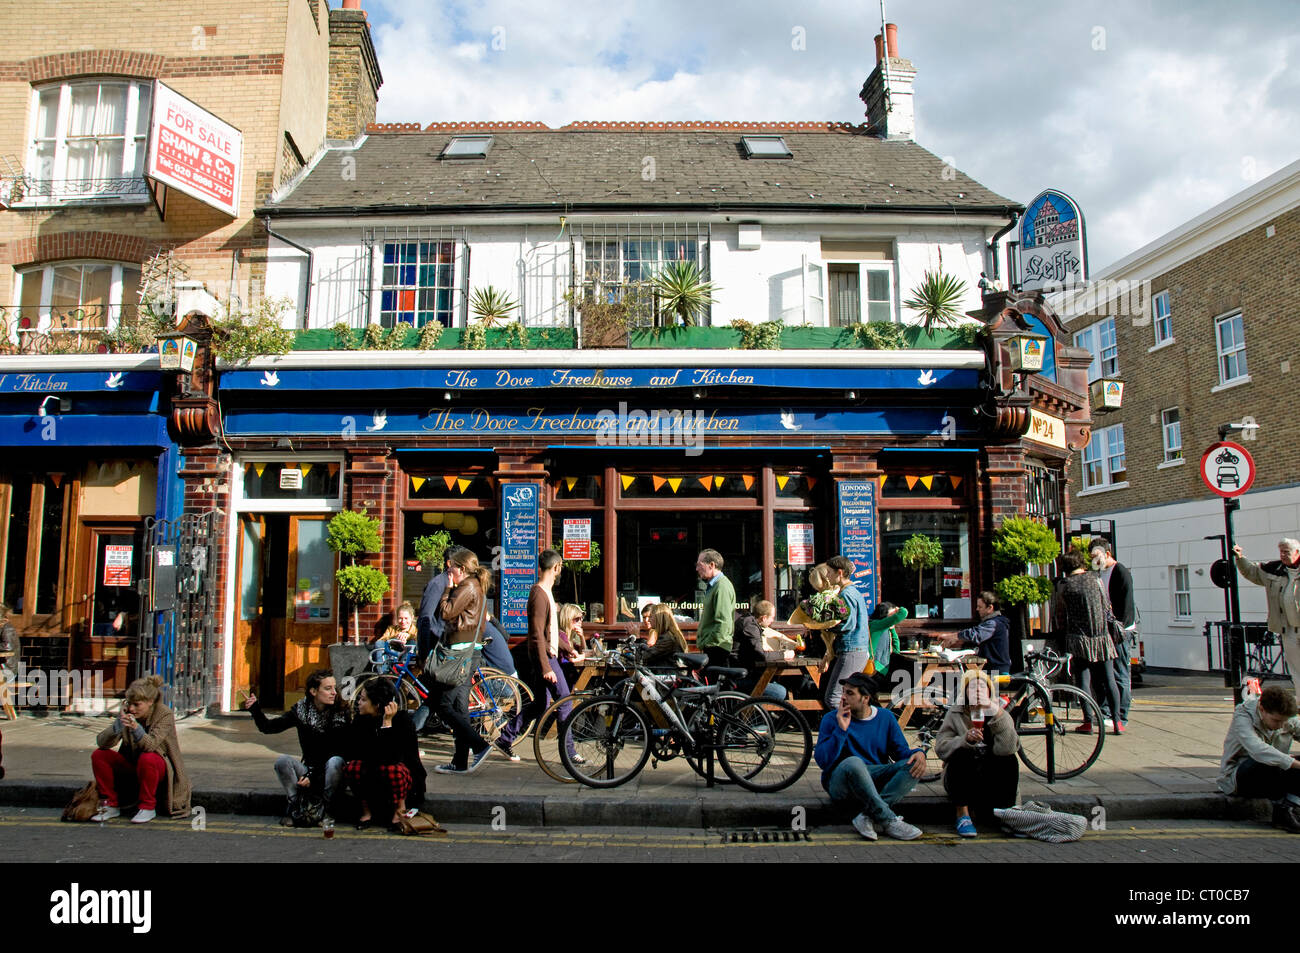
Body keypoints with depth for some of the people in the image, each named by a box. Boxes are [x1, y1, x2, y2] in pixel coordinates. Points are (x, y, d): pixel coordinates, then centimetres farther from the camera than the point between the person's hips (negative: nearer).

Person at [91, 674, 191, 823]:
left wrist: (136, 727, -48)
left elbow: (150, 745, -31)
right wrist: (119, 722, -32)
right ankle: (111, 805, -2)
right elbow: (102, 742, -15)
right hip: (131, 765, 5)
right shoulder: (128, 714, -7)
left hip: (160, 768, -5)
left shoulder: (165, 714, -17)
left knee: (147, 758, -37)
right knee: (99, 755, -13)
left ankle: (148, 807, -17)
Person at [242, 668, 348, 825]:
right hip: (308, 770, 3)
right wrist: (255, 710, -21)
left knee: (335, 762, -35)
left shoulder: (341, 713, -11)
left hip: (331, 776, -2)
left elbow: (339, 753, -12)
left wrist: (313, 776, -19)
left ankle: (327, 809, -16)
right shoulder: (301, 710, -1)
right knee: (282, 760, -22)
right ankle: (294, 806, -11)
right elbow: (268, 727, -3)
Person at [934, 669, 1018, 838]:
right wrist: (965, 739, -29)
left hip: (990, 782, 1)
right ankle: (962, 814, -20)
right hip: (961, 778, -1)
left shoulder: (1000, 714, 2)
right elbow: (941, 747, -12)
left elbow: (1007, 748, -19)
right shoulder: (955, 713, 2)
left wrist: (996, 711, -26)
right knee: (961, 754, -29)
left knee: (1009, 761, -25)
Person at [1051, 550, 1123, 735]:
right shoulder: (1095, 580, 2)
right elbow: (1106, 607, 11)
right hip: (1101, 635, 2)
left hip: (1078, 638, -2)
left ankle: (1089, 721, 1)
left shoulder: (1063, 584, -2)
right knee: (1109, 679, 7)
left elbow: (1058, 611, 5)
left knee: (1084, 678, 3)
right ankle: (1117, 722, 7)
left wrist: (1060, 631, 18)